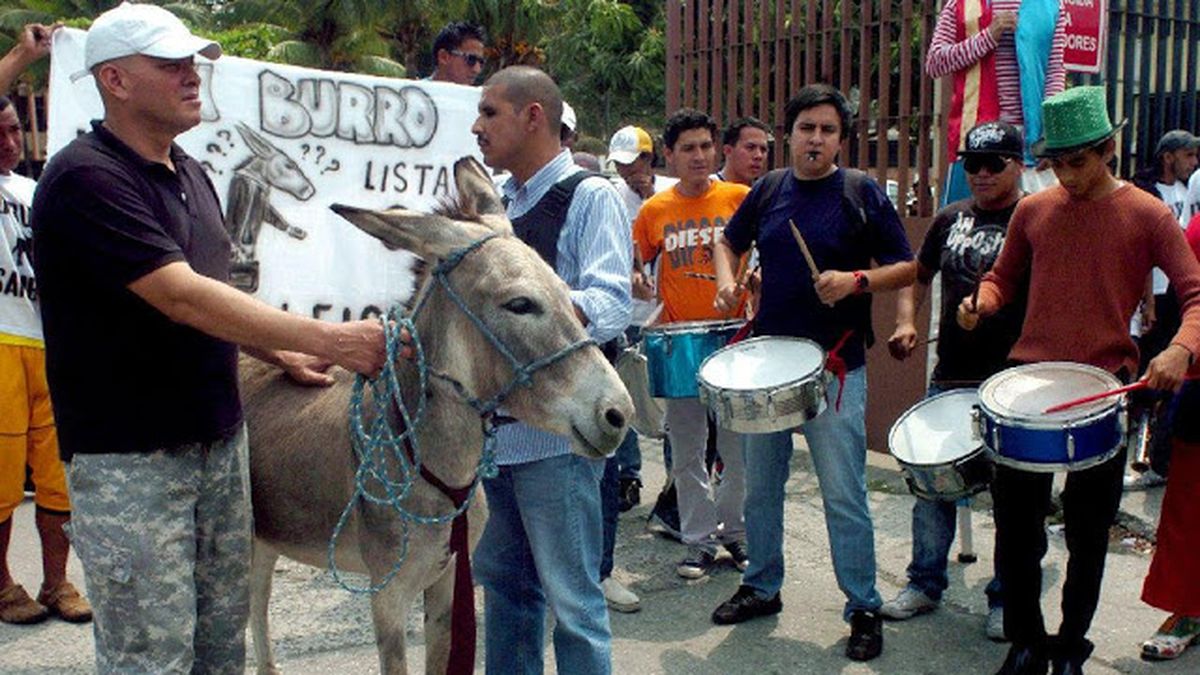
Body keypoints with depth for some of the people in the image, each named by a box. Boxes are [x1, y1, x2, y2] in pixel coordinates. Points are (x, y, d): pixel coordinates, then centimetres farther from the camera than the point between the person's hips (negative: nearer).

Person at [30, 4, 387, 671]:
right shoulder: (86, 178, -16)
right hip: (129, 458, -8)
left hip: (220, 438, 8)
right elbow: (180, 296, -26)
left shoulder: (190, 174, 12)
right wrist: (327, 339, -27)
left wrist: (280, 353, 8)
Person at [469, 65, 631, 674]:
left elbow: (610, 305, -21)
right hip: (495, 424, 8)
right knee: (503, 581, 18)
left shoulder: (589, 196, -8)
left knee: (571, 600, 0)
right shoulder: (502, 205, 16)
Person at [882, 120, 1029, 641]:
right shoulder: (951, 218, 11)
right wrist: (906, 322, 3)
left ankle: (1007, 598, 21)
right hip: (949, 377, 5)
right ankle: (925, 584, 26)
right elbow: (919, 275, 20)